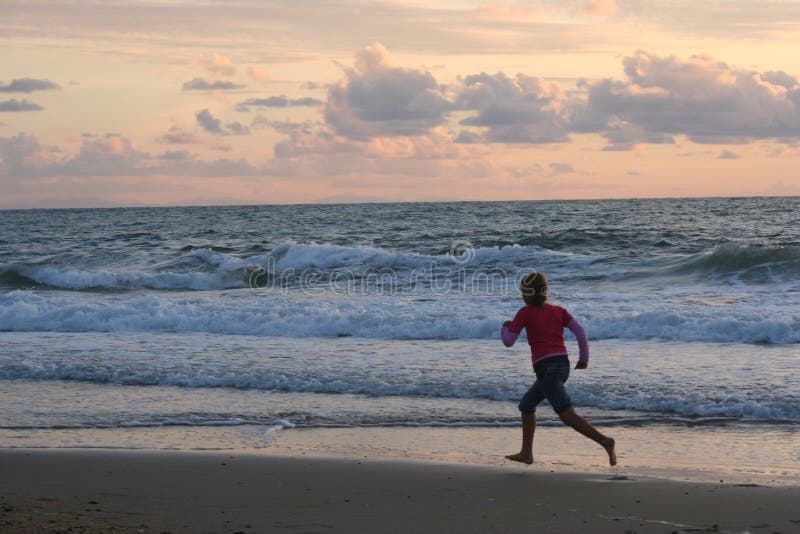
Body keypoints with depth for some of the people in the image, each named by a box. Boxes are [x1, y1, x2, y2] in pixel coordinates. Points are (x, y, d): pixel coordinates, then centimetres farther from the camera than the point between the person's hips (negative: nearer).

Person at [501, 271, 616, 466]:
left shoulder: (525, 312, 0)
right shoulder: (558, 311, 14)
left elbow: (508, 341, 3)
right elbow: (580, 330, 3)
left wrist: (505, 327, 24)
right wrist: (584, 358, 9)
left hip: (546, 368, -8)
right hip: (563, 365, 8)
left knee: (568, 415, -12)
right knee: (526, 405, 21)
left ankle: (604, 441, -26)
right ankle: (526, 453, 21)